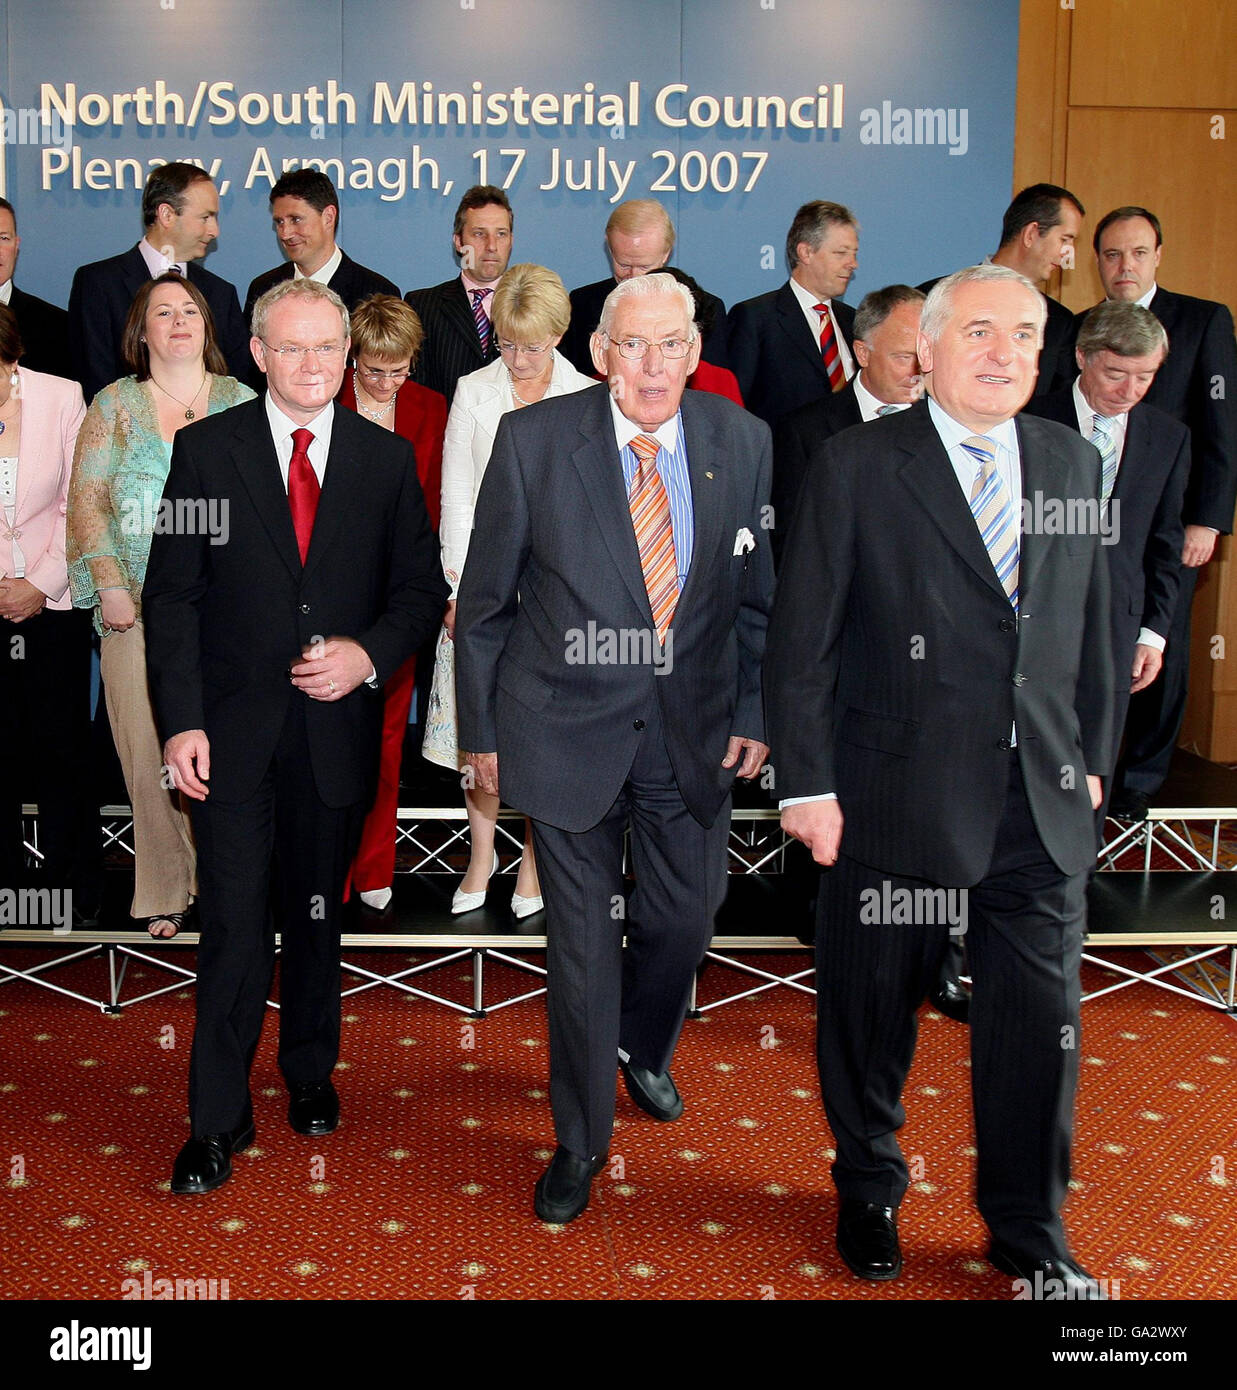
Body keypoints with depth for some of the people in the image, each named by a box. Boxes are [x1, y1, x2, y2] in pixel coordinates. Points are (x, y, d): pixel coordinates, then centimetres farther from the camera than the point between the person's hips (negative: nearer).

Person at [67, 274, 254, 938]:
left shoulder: (240, 401, 11)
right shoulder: (114, 404, 10)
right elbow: (87, 501, 5)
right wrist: (111, 587, -5)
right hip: (137, 609, 0)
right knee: (147, 751, -2)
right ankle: (163, 891, 9)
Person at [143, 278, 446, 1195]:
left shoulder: (387, 458, 5)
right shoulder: (206, 449, 1)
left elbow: (422, 586, 7)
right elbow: (172, 594, -1)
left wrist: (370, 654, -12)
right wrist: (182, 721, -9)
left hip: (337, 725, 2)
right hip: (235, 726, -1)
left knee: (318, 913, 15)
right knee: (235, 921, -2)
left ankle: (311, 1074, 34)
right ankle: (219, 1119, 10)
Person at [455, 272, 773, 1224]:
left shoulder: (743, 442, -3)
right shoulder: (532, 440, -10)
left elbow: (758, 594, 7)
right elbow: (485, 601, -3)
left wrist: (755, 711, 2)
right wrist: (482, 729, -1)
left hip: (692, 732, 3)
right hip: (570, 726, -2)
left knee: (684, 912, 15)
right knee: (581, 938, 6)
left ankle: (643, 1052, 49)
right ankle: (581, 1142, 26)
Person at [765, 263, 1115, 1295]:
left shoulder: (1073, 462, 8)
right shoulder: (859, 465, -6)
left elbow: (1091, 624, 14)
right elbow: (801, 640, -7)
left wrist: (1092, 756, 11)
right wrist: (807, 783, -10)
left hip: (1041, 804, 4)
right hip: (896, 797, -3)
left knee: (1042, 1020, 7)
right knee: (872, 1012, 12)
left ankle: (1030, 1232, 29)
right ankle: (870, 1192, 37)